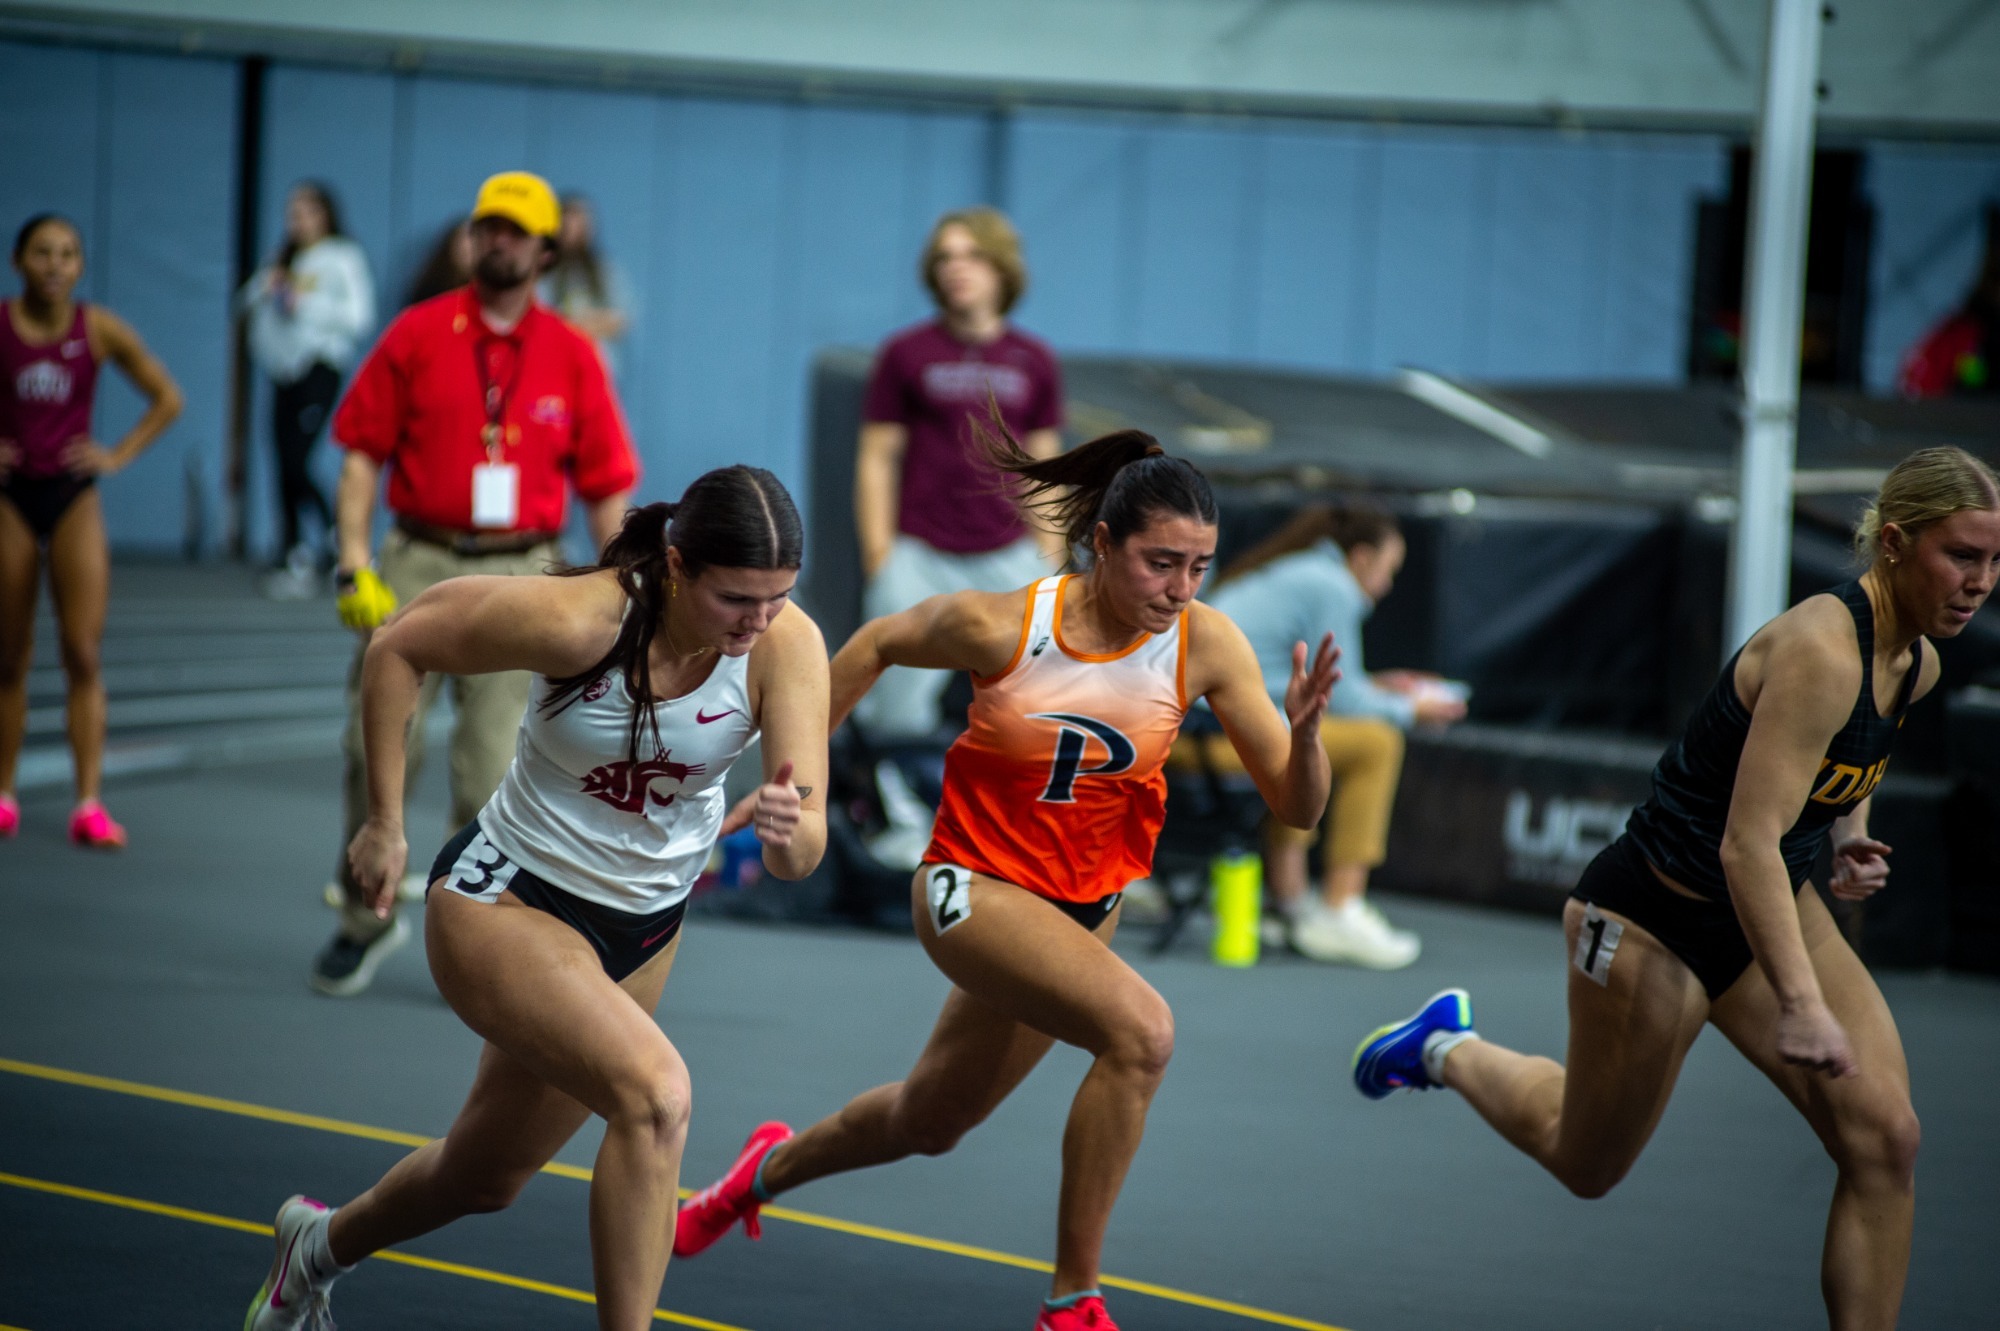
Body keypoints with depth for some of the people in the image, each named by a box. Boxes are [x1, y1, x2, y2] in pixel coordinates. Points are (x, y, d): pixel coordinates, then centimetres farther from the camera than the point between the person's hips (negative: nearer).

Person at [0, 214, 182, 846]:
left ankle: (89, 805, -10)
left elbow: (167, 399, 7)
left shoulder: (99, 330, -2)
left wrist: (119, 455, -2)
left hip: (73, 494, 0)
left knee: (83, 655, -8)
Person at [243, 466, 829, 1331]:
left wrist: (788, 829, -50)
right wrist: (383, 823, -10)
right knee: (655, 1091, -32)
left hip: (645, 927, 5)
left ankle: (322, 1246, 53)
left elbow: (803, 852, -26)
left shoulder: (787, 645, -23)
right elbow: (401, 645, -14)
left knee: (487, 1176, 23)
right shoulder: (579, 620, -30)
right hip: (506, 904, -5)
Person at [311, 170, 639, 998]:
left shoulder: (572, 357, 5)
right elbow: (362, 456, 3)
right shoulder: (417, 335, 4)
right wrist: (354, 566, -6)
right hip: (417, 565, 0)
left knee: (493, 768, -3)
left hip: (520, 578, 0)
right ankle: (365, 917, 16)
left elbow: (606, 486, 6)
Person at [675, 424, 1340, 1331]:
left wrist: (1303, 728, -36)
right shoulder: (1000, 626, -23)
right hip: (974, 886, -5)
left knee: (927, 1124, 23)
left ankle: (774, 1166, 55)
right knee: (1140, 1029, -30)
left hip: (1085, 908, 5)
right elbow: (880, 643, -2)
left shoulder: (1206, 646, -17)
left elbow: (1297, 807, -15)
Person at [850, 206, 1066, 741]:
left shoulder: (1035, 362, 8)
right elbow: (877, 460, 2)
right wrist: (880, 565, -4)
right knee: (900, 718, -6)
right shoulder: (905, 355, 2)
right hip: (920, 559, -2)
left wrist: (1050, 567, 6)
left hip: (1009, 560, 2)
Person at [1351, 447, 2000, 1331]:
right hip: (1653, 918, -7)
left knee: (1883, 1138, -10)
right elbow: (1747, 845, -36)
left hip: (1770, 911, 8)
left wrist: (1850, 839, 2)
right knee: (1587, 1164, 14)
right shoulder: (1820, 651, -30)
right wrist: (1800, 1005, -44)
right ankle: (1446, 1050, 41)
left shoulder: (1917, 664, -2)